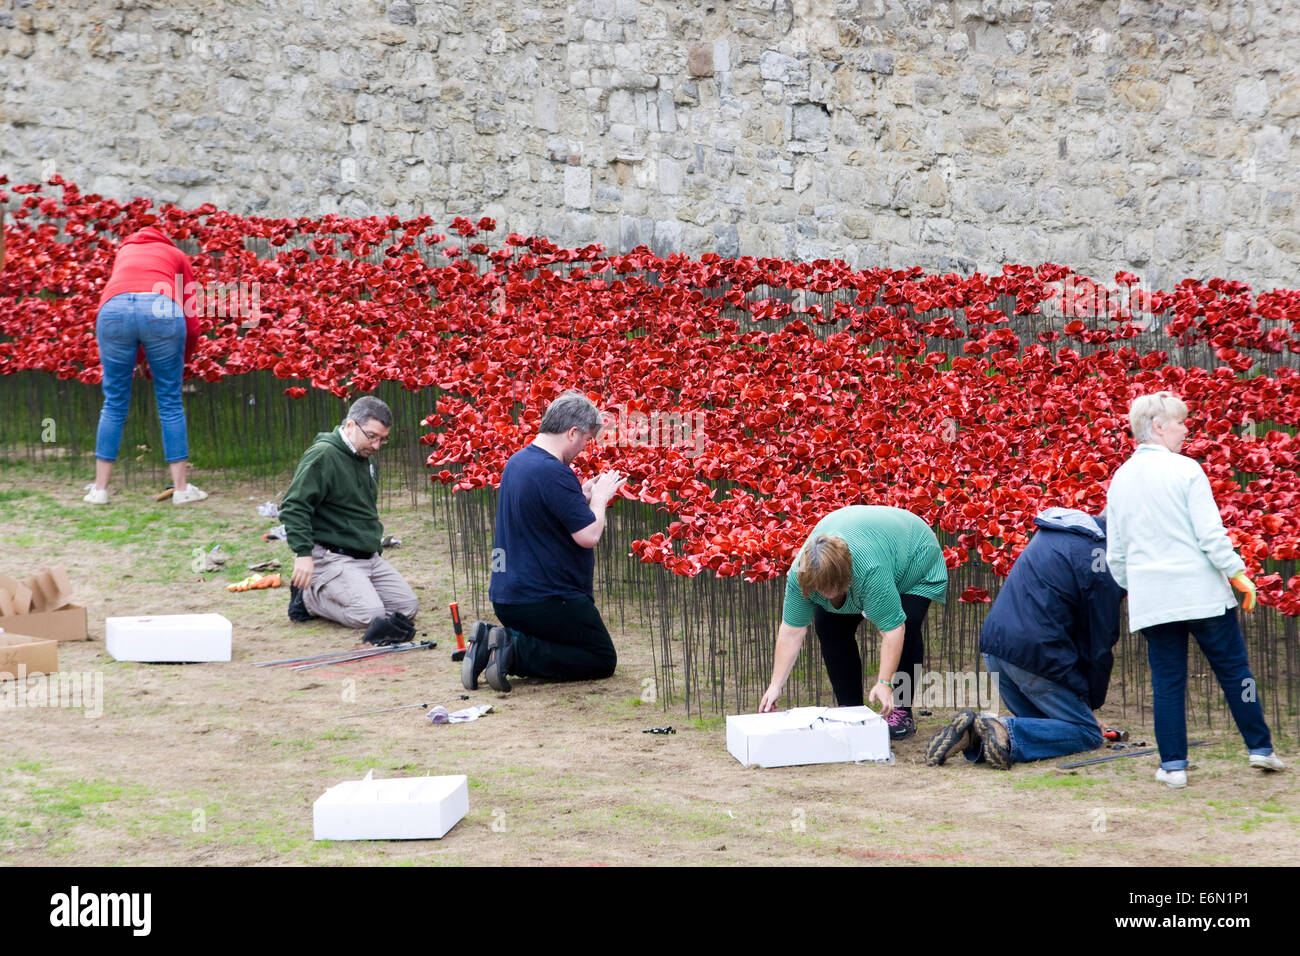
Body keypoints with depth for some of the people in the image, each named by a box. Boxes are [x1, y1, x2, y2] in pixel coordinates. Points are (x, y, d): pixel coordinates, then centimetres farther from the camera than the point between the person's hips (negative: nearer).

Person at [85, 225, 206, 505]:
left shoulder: (124, 251, 38)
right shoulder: (177, 256, 31)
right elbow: (191, 321, 24)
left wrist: (139, 358, 44)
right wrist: (183, 361, 38)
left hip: (114, 309, 2)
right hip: (161, 310, -2)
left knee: (114, 403, 11)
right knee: (170, 402, 8)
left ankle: (99, 489, 13)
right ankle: (181, 488, 11)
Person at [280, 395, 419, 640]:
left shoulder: (367, 459, 15)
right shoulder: (322, 456, -15)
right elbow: (293, 506, -20)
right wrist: (303, 553, -27)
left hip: (369, 556, 10)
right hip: (332, 558, -10)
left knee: (408, 606, 3)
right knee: (371, 615, -24)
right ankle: (308, 597, -2)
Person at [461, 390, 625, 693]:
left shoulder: (516, 462, 8)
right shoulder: (554, 472, -22)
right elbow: (588, 535, -22)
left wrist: (584, 496, 13)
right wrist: (599, 497, -5)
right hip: (547, 597, -9)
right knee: (603, 660, 6)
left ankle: (489, 641, 2)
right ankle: (516, 649, -12)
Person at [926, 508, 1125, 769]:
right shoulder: (1101, 559, -9)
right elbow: (1099, 642, -5)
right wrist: (1091, 705, 10)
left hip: (994, 643, 8)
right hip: (1036, 654, -8)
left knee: (1042, 722, 21)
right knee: (1088, 733, 3)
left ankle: (972, 734, -4)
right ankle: (1006, 734, -20)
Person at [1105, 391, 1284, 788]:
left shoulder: (1120, 480, 8)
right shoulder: (1185, 470, -8)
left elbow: (1115, 554, 12)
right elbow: (1211, 534, -11)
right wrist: (1238, 575, -2)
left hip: (1150, 601, 4)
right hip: (1201, 589, -4)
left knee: (1167, 682, 6)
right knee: (1233, 669, 8)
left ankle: (1173, 765, 4)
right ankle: (1260, 748, 13)